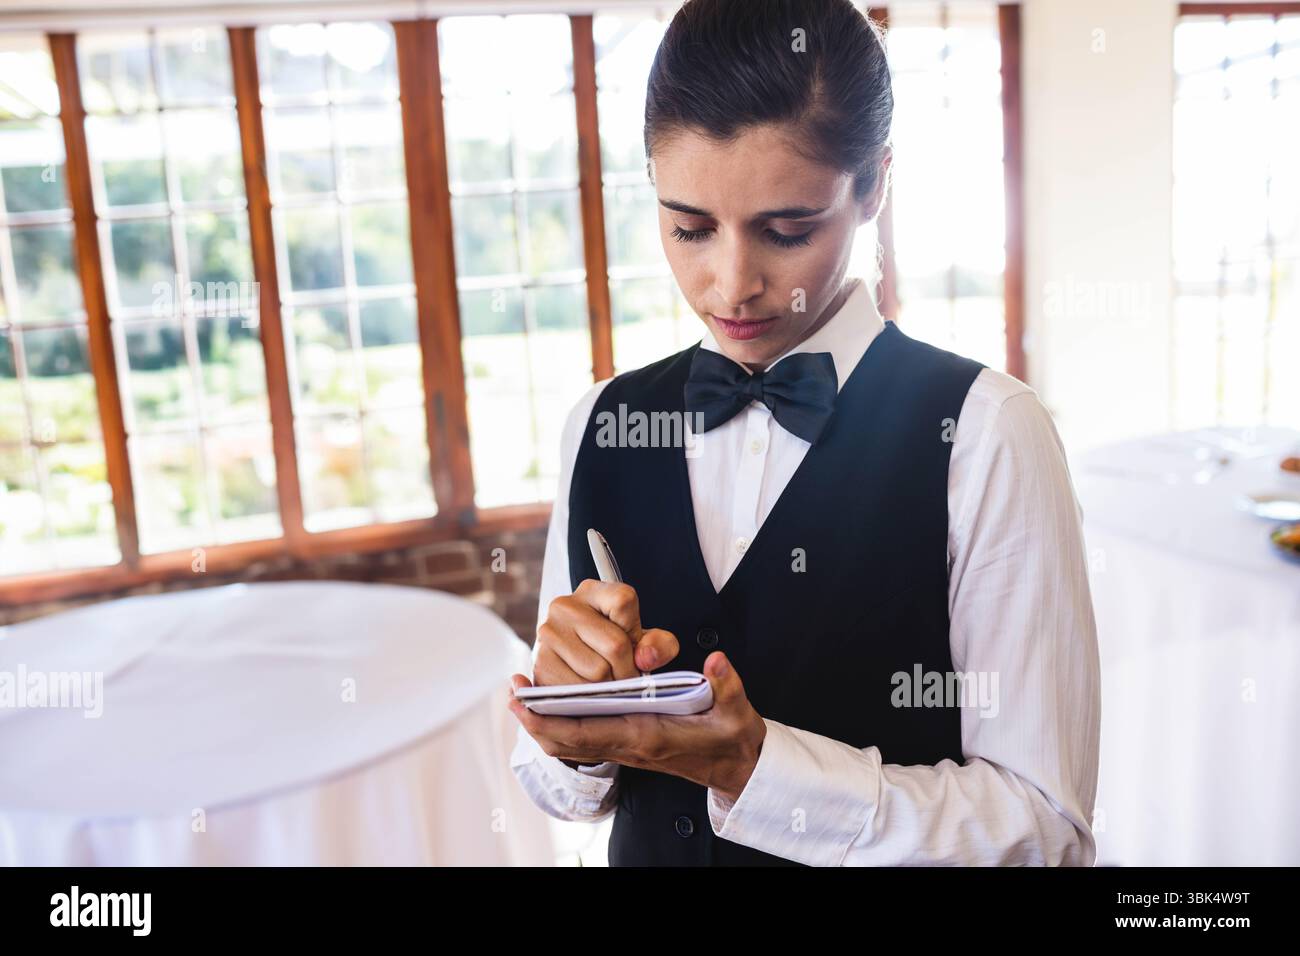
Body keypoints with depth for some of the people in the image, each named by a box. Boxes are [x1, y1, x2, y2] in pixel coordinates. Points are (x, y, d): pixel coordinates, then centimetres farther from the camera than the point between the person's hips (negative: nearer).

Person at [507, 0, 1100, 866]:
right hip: (650, 850, 3)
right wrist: (575, 713, -25)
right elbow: (559, 788, -4)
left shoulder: (984, 431, -21)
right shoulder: (602, 425, -10)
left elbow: (1044, 825, -19)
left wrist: (749, 765, -29)